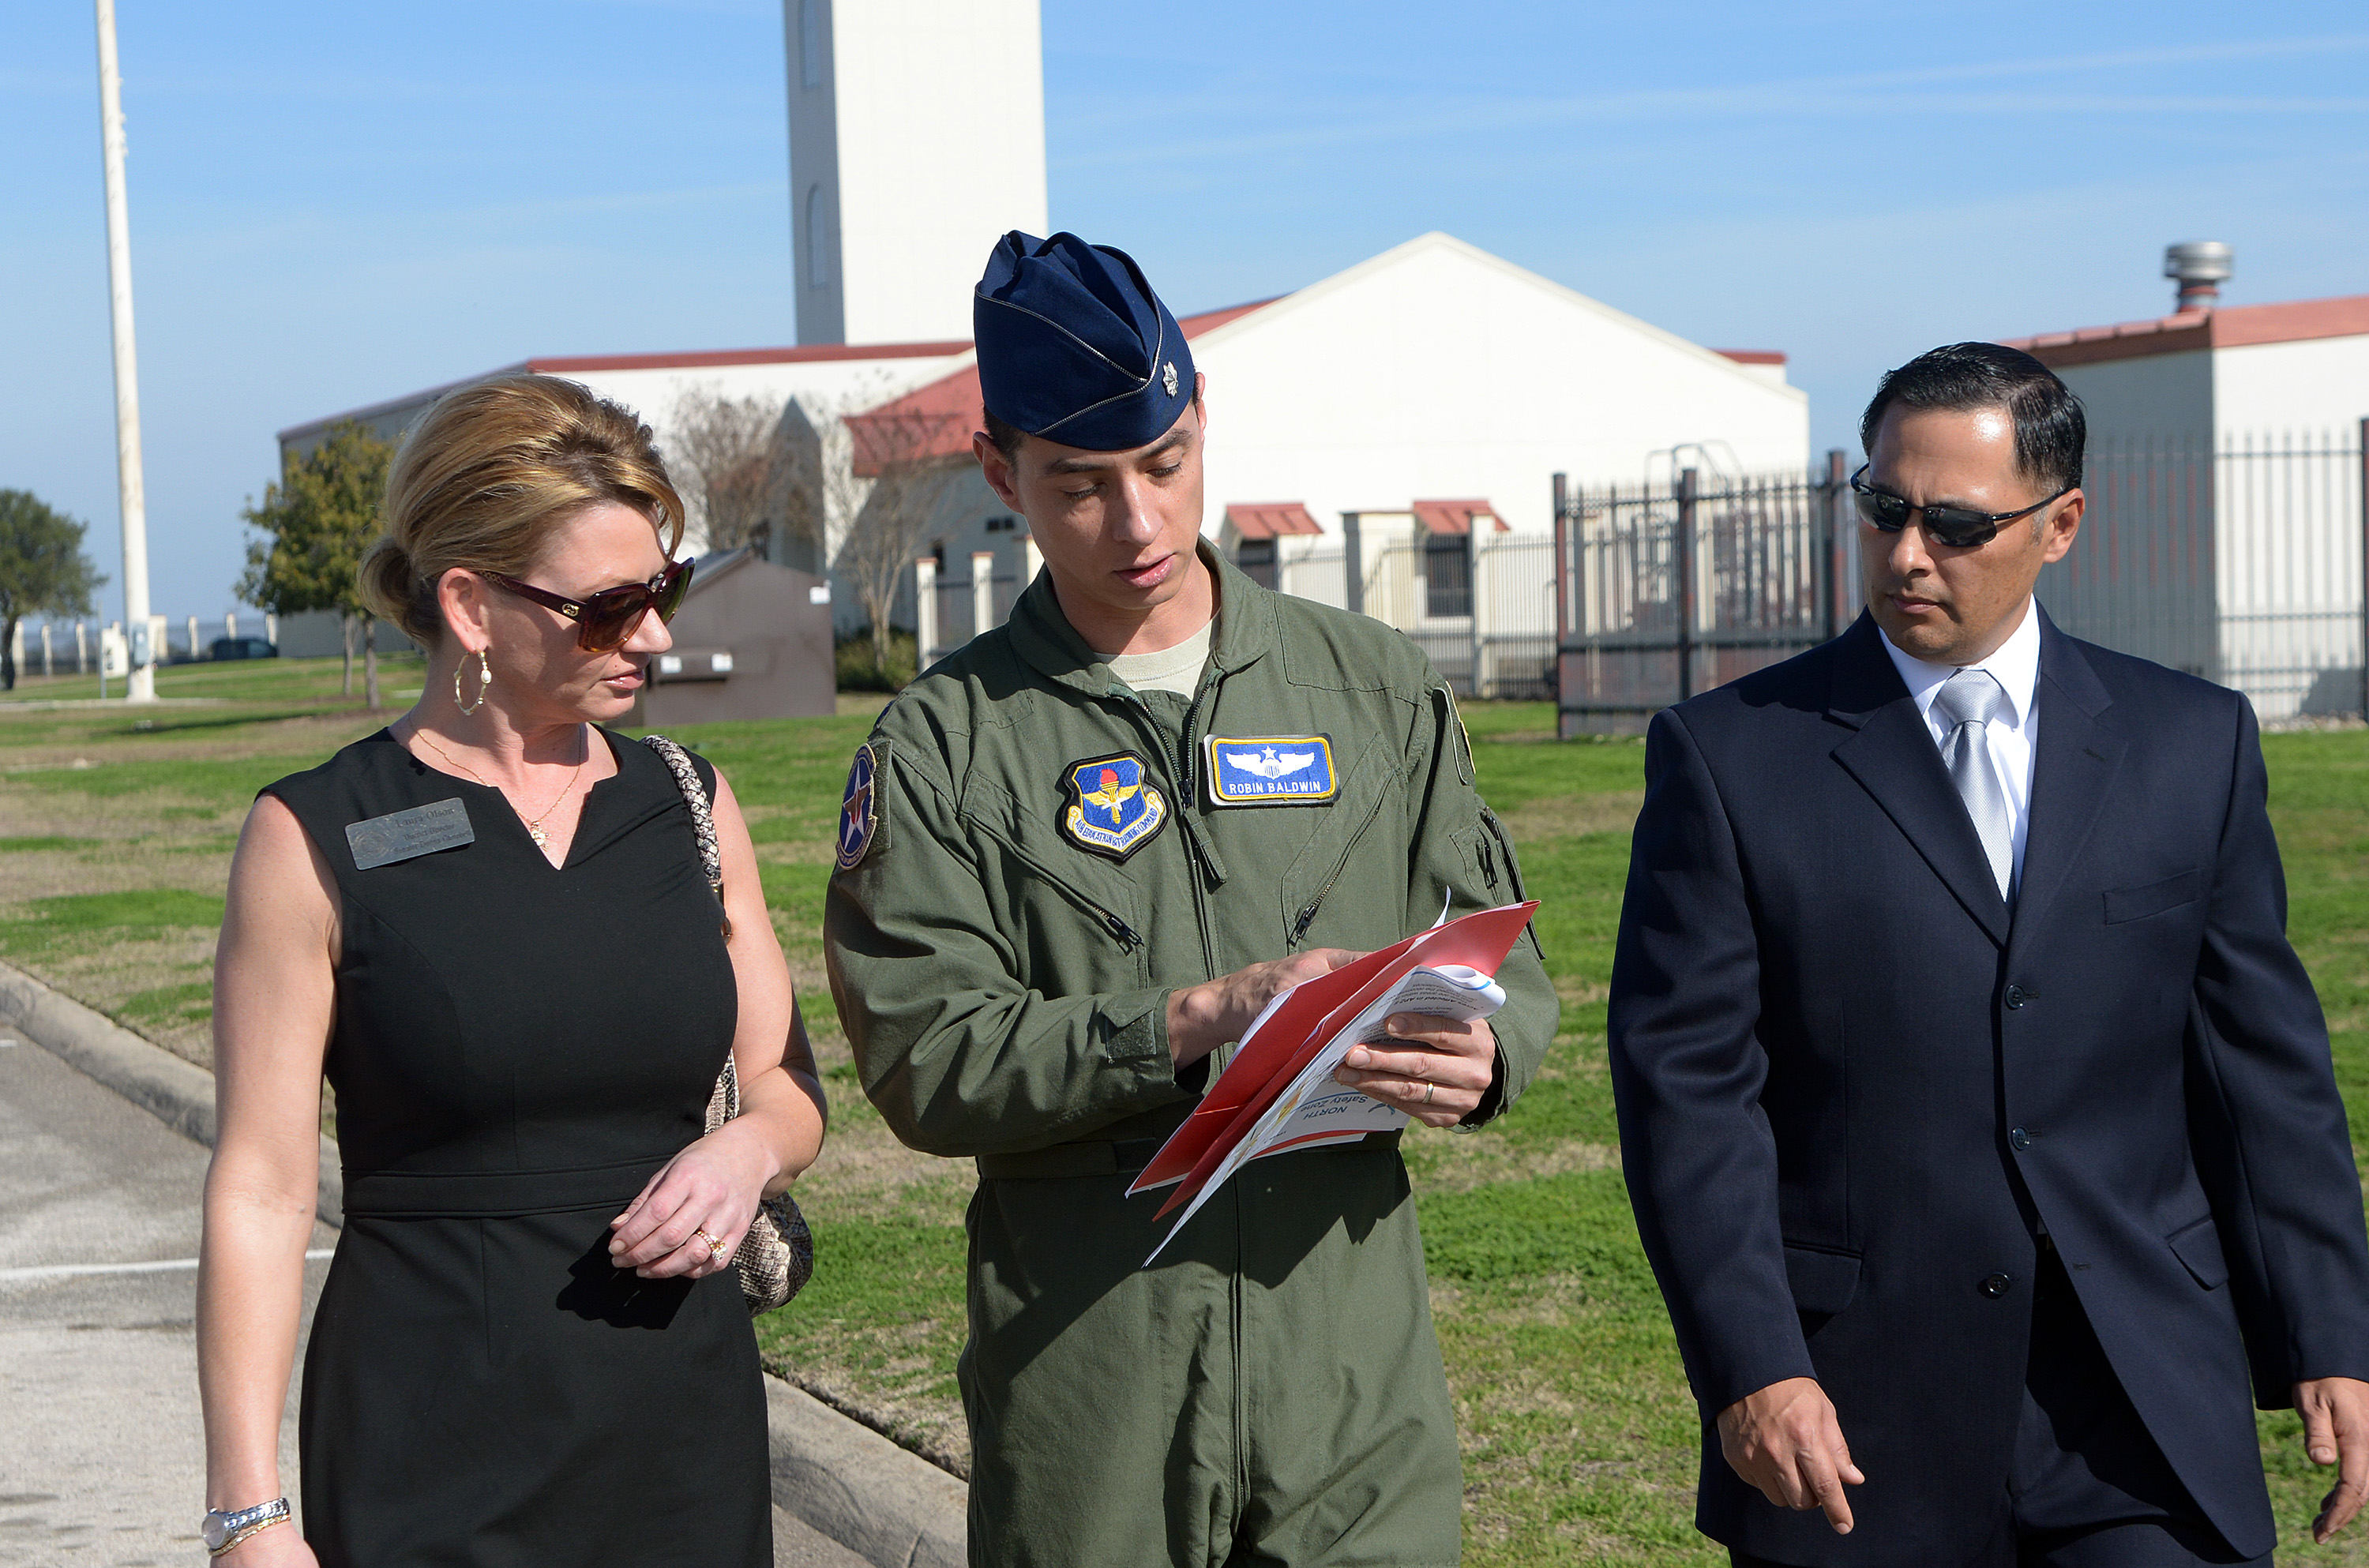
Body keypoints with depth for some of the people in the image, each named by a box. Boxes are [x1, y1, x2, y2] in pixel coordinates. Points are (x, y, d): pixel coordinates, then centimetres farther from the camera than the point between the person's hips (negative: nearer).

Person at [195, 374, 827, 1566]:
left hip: (687, 1421, 4)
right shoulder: (318, 841, -6)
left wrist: (747, 1150, -8)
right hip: (433, 1459, -4)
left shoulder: (689, 804, 8)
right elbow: (258, 1194, -6)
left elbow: (788, 1084, 16)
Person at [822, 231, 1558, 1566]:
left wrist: (1479, 1055, -12)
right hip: (1084, 1394, -1)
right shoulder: (945, 743, 2)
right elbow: (925, 1059, -8)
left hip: (1356, 1371, 2)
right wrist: (1199, 1023, -19)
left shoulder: (1376, 690, 10)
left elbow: (1509, 967, 11)